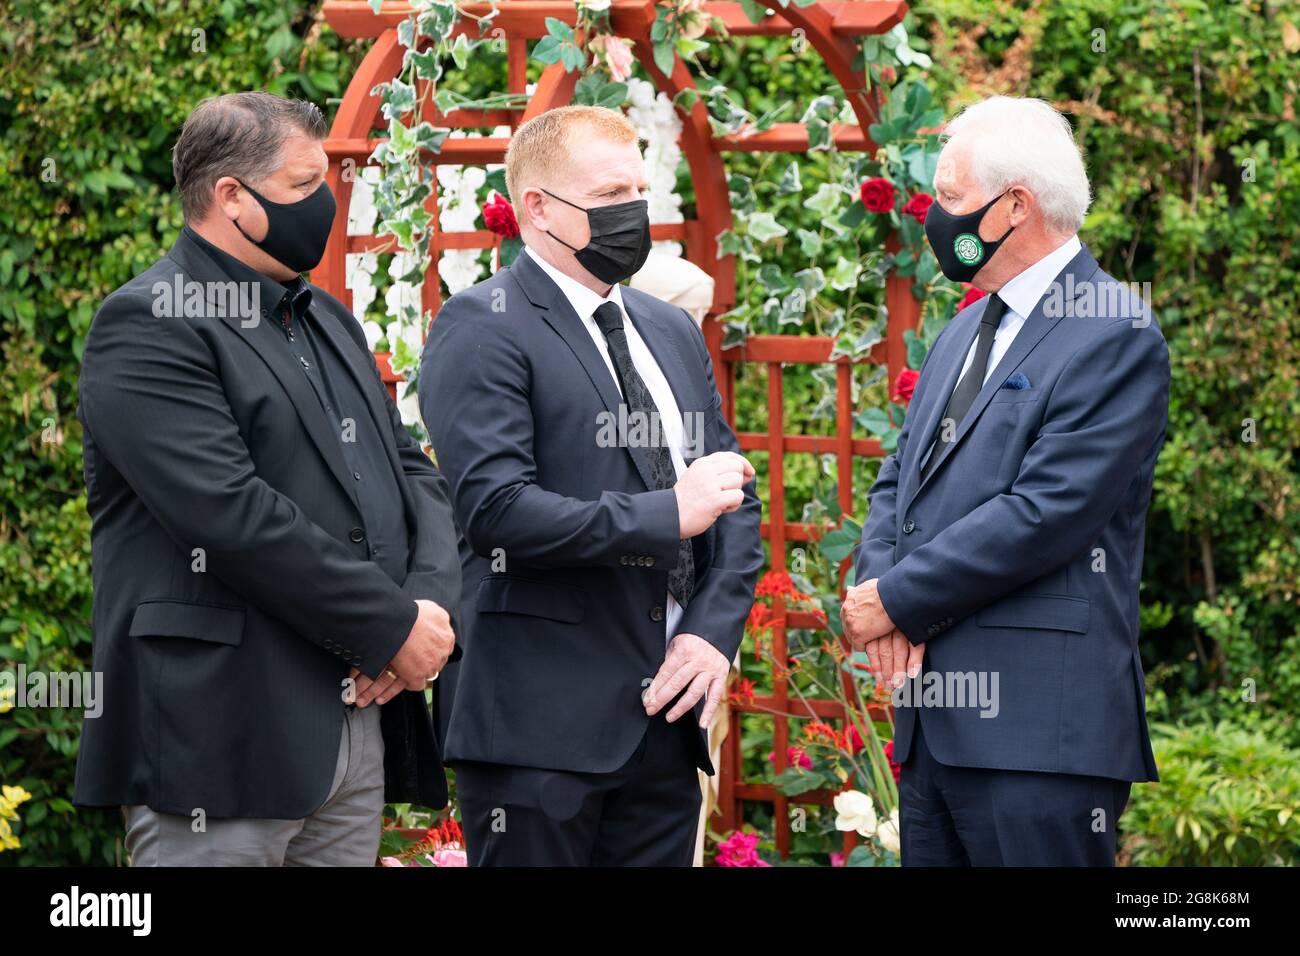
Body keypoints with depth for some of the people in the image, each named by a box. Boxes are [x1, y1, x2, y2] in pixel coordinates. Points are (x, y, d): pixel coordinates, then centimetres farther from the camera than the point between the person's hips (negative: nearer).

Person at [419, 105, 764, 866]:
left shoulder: (673, 332, 17)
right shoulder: (483, 327, -6)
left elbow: (736, 503, 16)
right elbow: (496, 507, -18)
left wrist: (714, 632, 0)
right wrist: (665, 515, -18)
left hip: (664, 716, 7)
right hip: (540, 723, -7)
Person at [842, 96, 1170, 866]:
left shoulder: (1117, 338, -10)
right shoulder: (969, 328, 20)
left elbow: (1044, 515, -18)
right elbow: (901, 480, 19)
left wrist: (899, 600, -11)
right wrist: (879, 586, -2)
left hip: (1038, 727, -8)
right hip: (934, 715, 8)